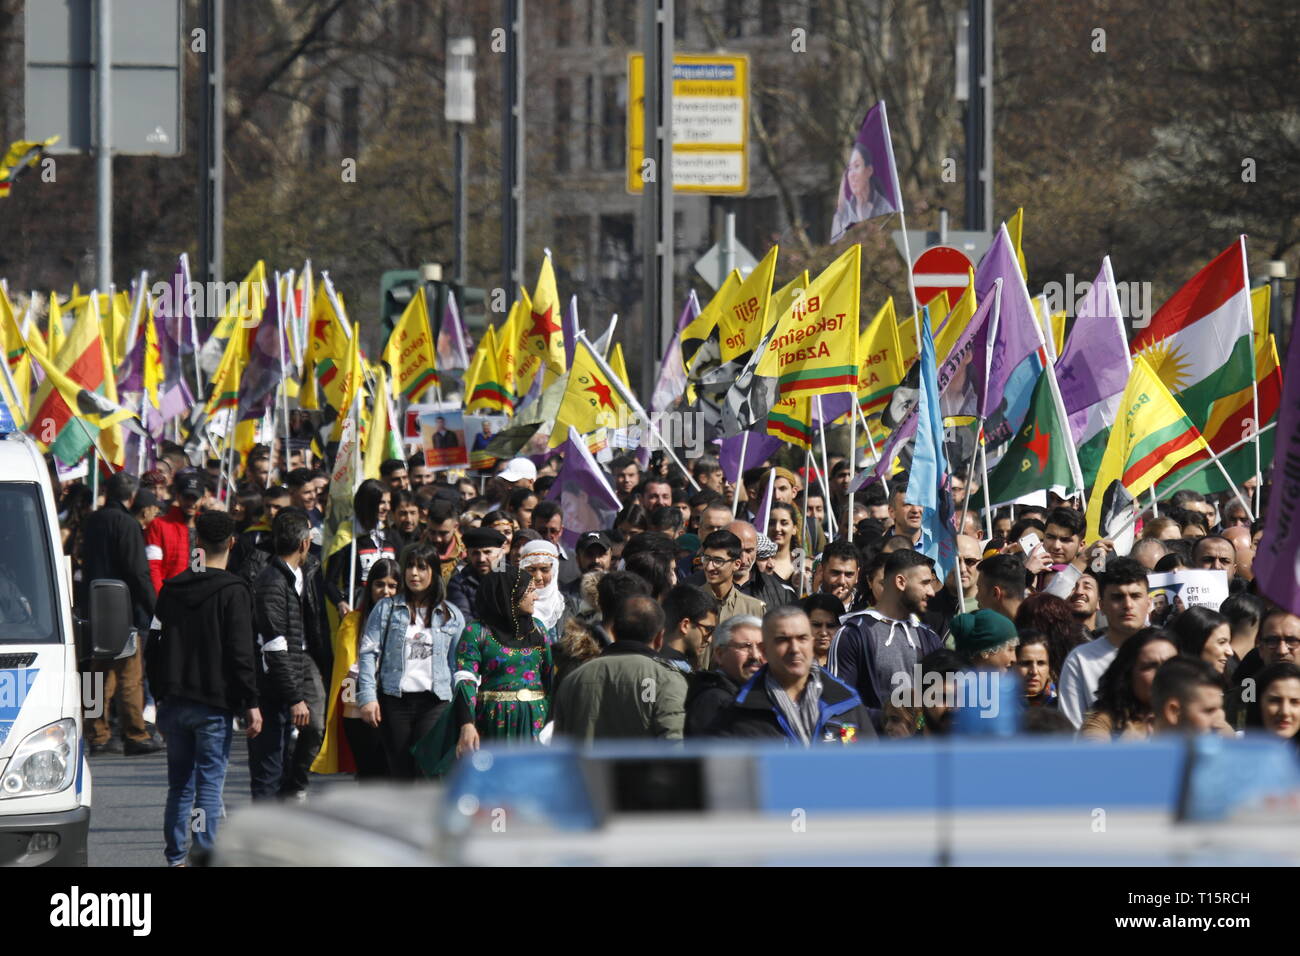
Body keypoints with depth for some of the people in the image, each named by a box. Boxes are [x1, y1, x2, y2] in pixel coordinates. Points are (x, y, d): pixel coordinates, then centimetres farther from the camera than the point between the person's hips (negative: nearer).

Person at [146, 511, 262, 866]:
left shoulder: (172, 589, 9)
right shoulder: (233, 591, -8)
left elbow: (153, 649, 13)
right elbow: (241, 653, -12)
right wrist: (251, 703, -7)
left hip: (175, 701, 5)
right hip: (214, 705, -5)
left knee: (179, 784, 11)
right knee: (210, 784, -4)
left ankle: (175, 858, 11)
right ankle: (204, 856, -9)